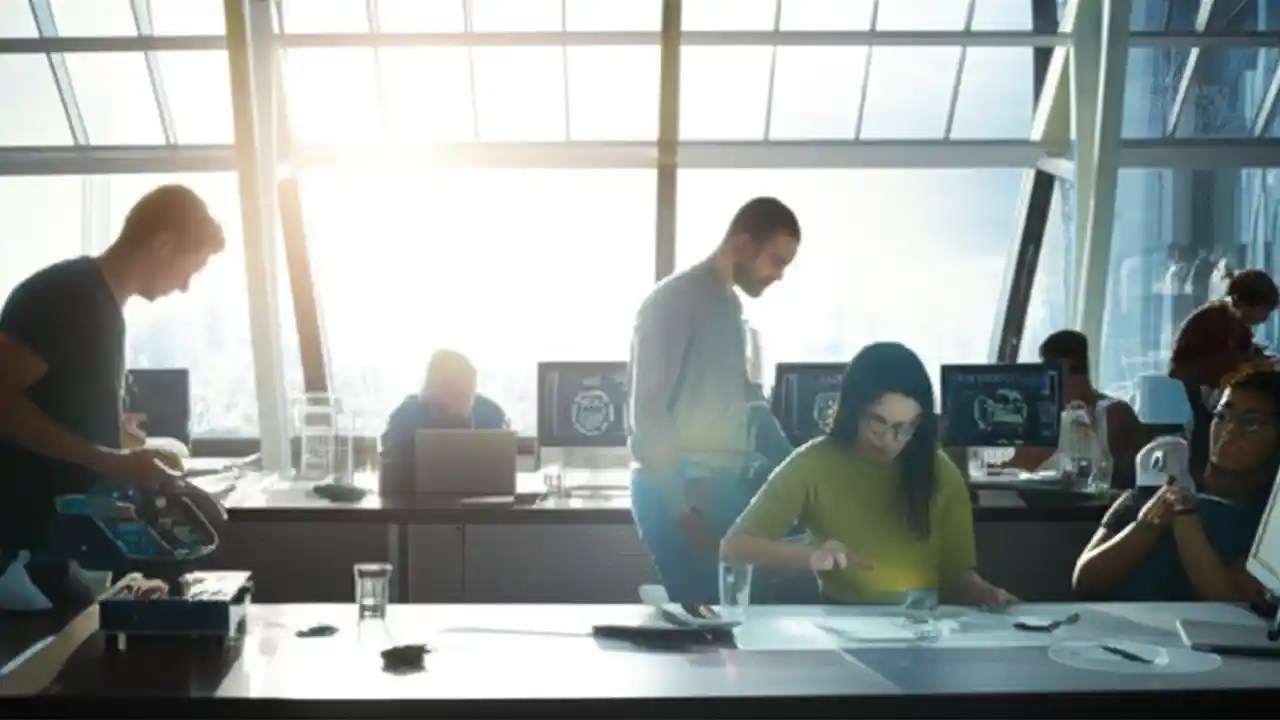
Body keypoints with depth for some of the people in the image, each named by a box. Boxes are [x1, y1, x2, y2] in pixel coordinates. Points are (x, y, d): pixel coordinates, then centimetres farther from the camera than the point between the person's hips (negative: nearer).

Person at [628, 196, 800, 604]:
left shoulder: (730, 307, 16)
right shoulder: (673, 302, -9)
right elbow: (648, 410, -14)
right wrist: (681, 504, -17)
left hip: (721, 486, 8)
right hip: (677, 491, -8)